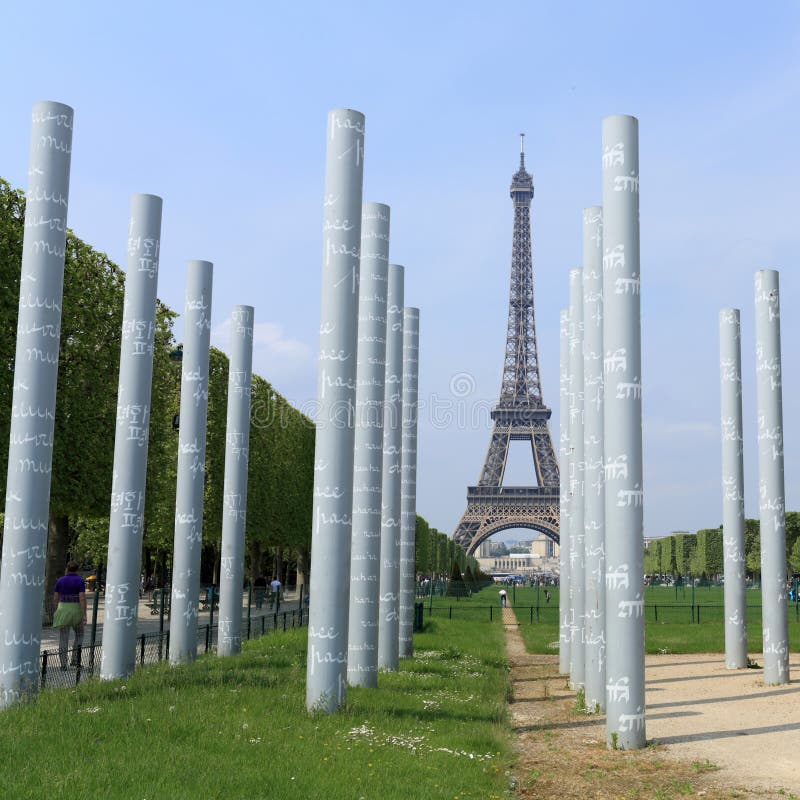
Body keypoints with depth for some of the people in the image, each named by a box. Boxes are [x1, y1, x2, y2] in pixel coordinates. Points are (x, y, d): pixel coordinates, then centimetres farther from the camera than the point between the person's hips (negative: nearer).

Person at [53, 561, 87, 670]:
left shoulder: (60, 580, 1)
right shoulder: (80, 581, -7)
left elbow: (55, 598, 5)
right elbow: (82, 598, -15)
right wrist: (84, 615, -14)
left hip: (63, 610, 2)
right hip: (76, 611, -2)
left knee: (63, 638, 6)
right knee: (79, 634, 18)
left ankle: (63, 664, 2)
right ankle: (75, 659, 8)